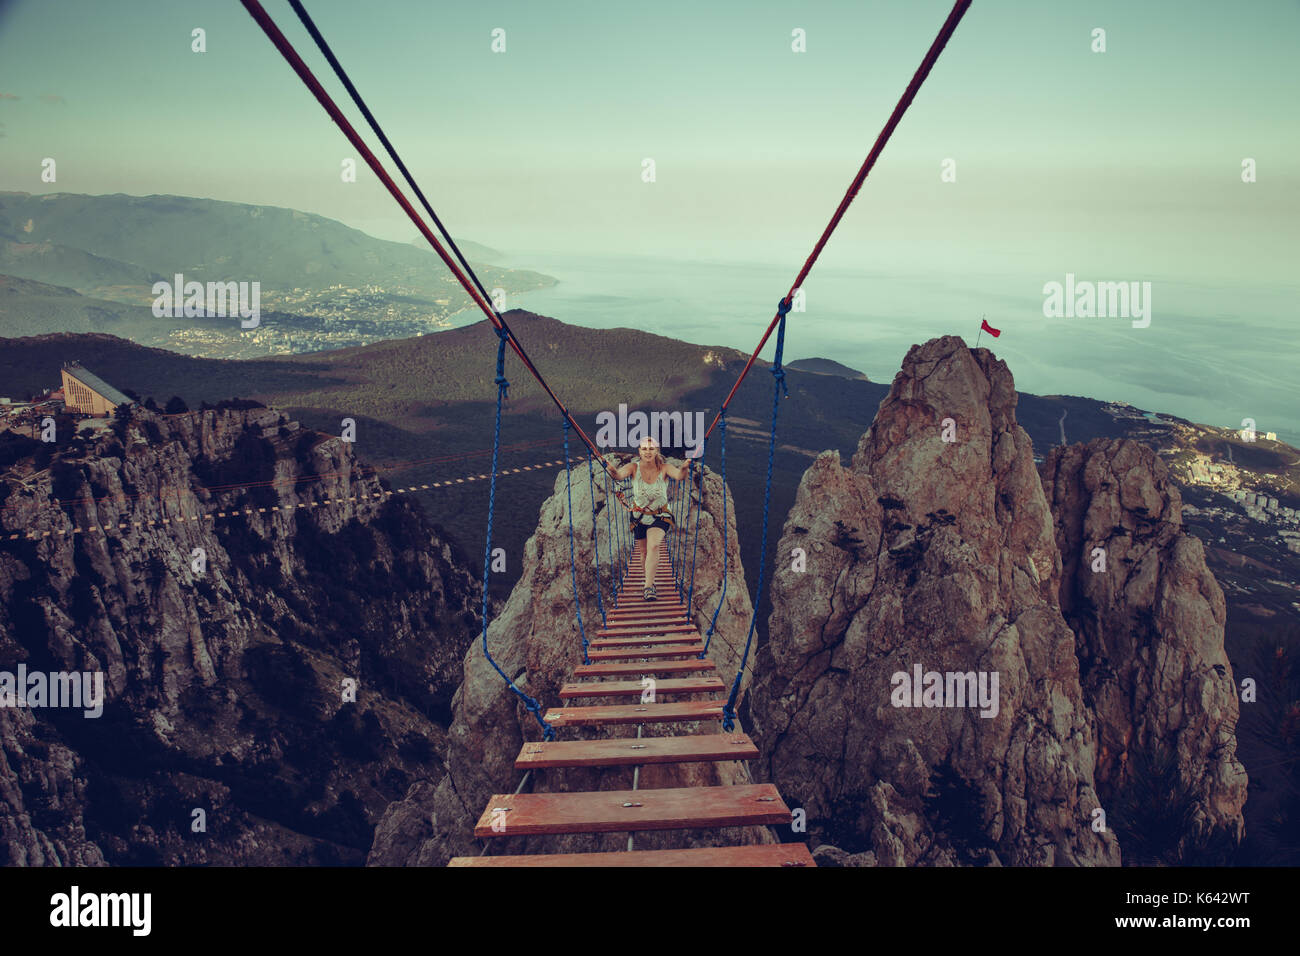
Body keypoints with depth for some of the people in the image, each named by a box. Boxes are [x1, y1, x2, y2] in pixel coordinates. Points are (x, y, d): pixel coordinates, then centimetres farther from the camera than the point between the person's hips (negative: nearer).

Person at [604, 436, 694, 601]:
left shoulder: (664, 468, -12)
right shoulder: (634, 467, -11)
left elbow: (679, 475, -31)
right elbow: (619, 474, -30)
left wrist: (686, 468, -54)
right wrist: (611, 469, -54)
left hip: (660, 516, -2)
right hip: (639, 516, 2)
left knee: (653, 546, -24)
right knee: (645, 552, 11)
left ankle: (648, 586, -23)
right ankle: (650, 581, 35)